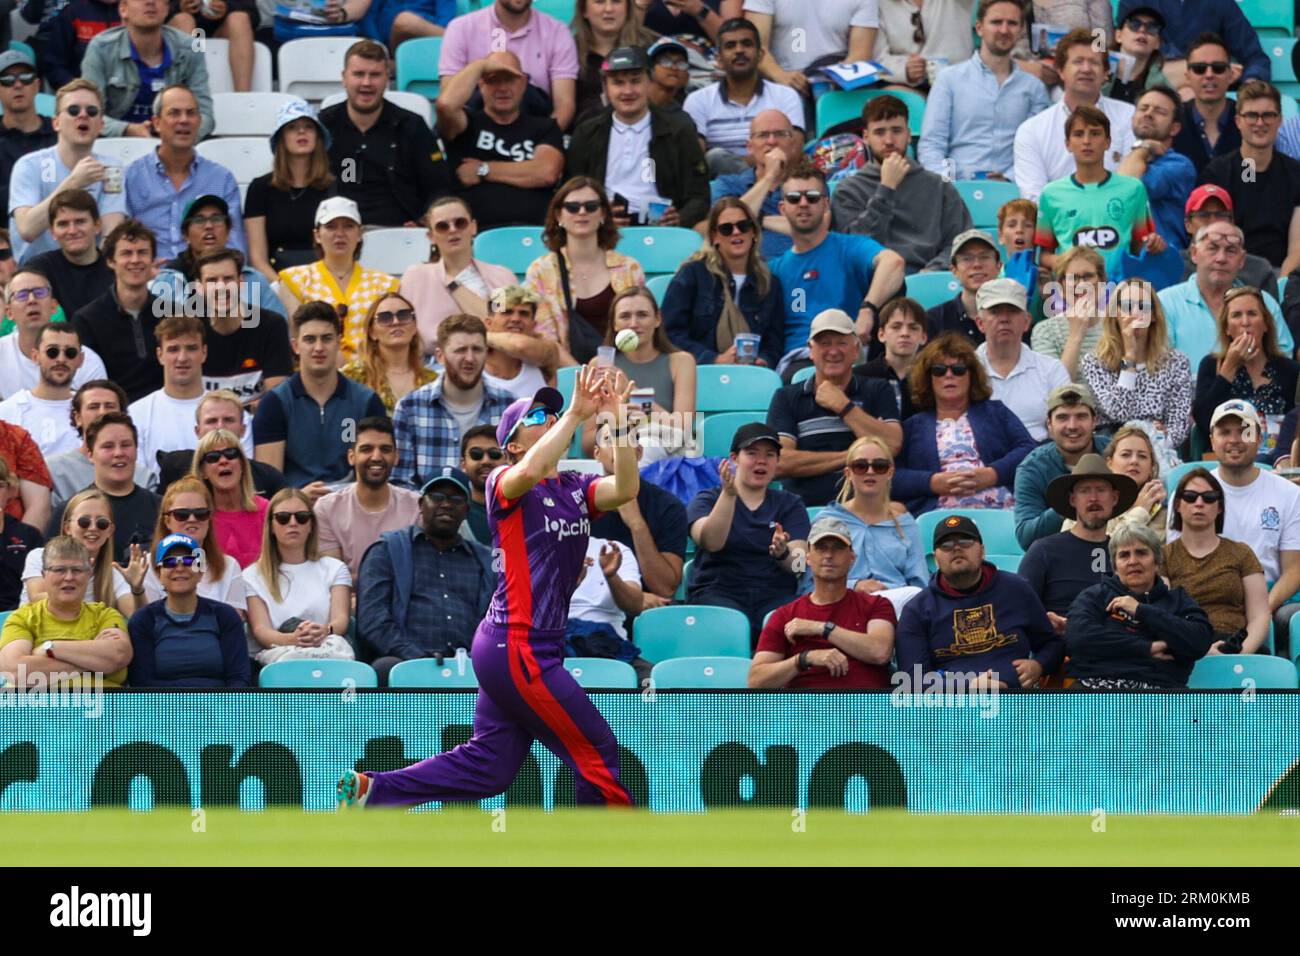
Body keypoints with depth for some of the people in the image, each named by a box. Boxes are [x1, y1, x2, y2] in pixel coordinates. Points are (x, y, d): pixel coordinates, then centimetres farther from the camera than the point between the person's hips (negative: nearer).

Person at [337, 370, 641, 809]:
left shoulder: (576, 489, 15)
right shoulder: (504, 483, -5)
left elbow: (625, 489, -4)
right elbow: (530, 471, -30)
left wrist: (618, 421, -14)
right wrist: (576, 413, -27)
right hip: (518, 648, -8)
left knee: (488, 765, 9)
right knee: (597, 751, -2)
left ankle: (370, 790, 12)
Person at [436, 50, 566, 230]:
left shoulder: (544, 127, 21)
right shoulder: (469, 123, 18)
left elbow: (546, 173, 2)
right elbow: (446, 104, -6)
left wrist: (482, 170, 6)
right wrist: (480, 65, 8)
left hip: (533, 229, 1)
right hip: (477, 231, -1)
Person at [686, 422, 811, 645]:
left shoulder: (790, 505, 19)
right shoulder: (706, 500, 13)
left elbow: (798, 564, 2)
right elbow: (711, 542, -9)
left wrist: (782, 553, -22)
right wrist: (729, 494, -21)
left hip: (776, 594, 2)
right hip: (719, 591, -2)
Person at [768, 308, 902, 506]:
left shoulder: (878, 391, 17)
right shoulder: (786, 397, 14)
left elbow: (892, 446, 0)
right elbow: (779, 463, -1)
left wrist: (843, 406, 3)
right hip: (806, 508, -1)